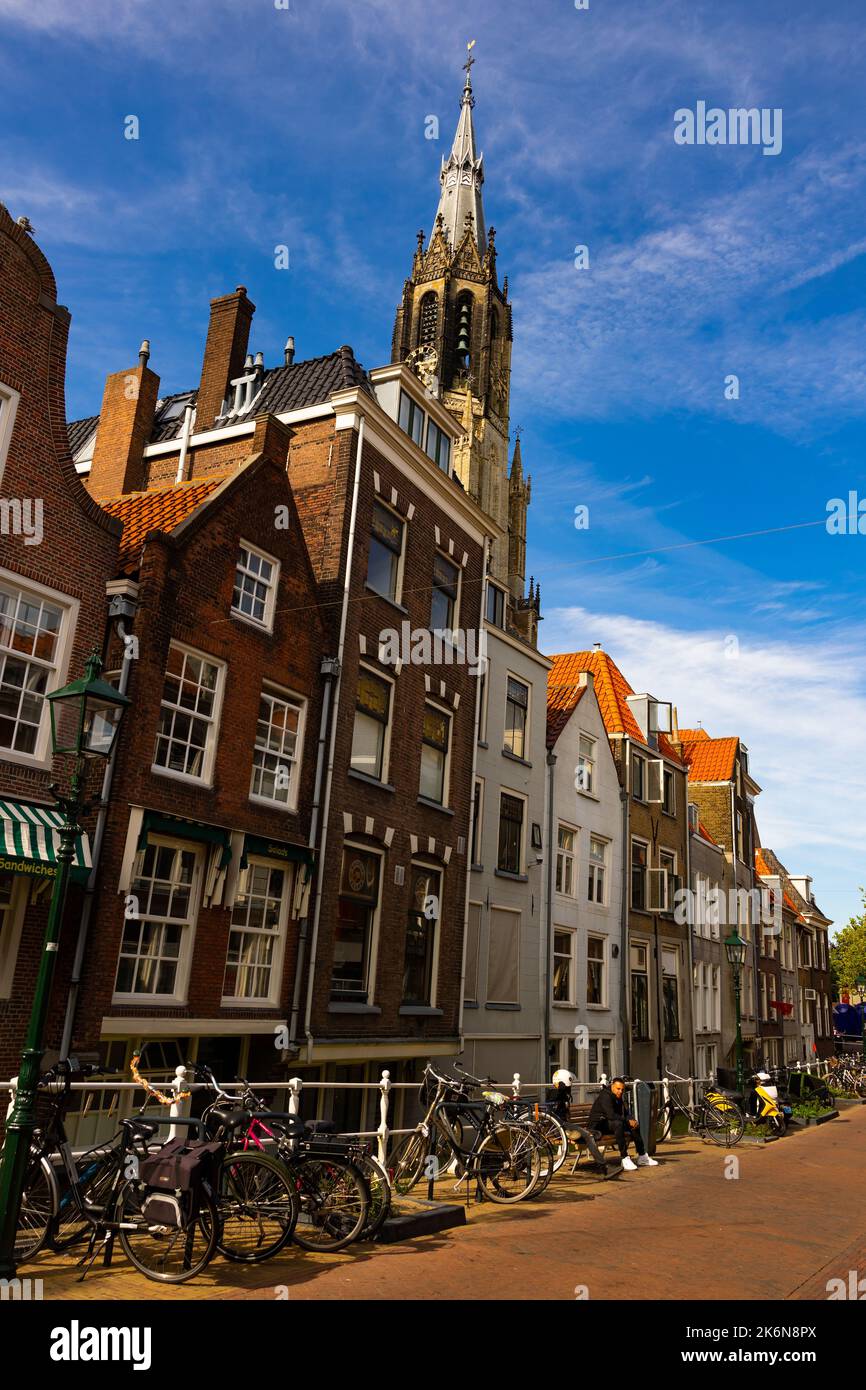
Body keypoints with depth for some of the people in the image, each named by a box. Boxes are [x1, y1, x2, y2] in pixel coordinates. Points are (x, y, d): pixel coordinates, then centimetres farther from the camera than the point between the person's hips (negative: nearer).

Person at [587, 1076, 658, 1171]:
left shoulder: (618, 1097, 10)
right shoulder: (605, 1096, -21)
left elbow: (625, 1113, 15)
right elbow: (611, 1115, -31)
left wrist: (632, 1120, -8)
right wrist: (628, 1121, -24)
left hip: (608, 1123, 10)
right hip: (597, 1124, -10)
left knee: (635, 1126, 4)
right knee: (618, 1124, -37)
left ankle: (642, 1157, 11)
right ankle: (625, 1159, -36)